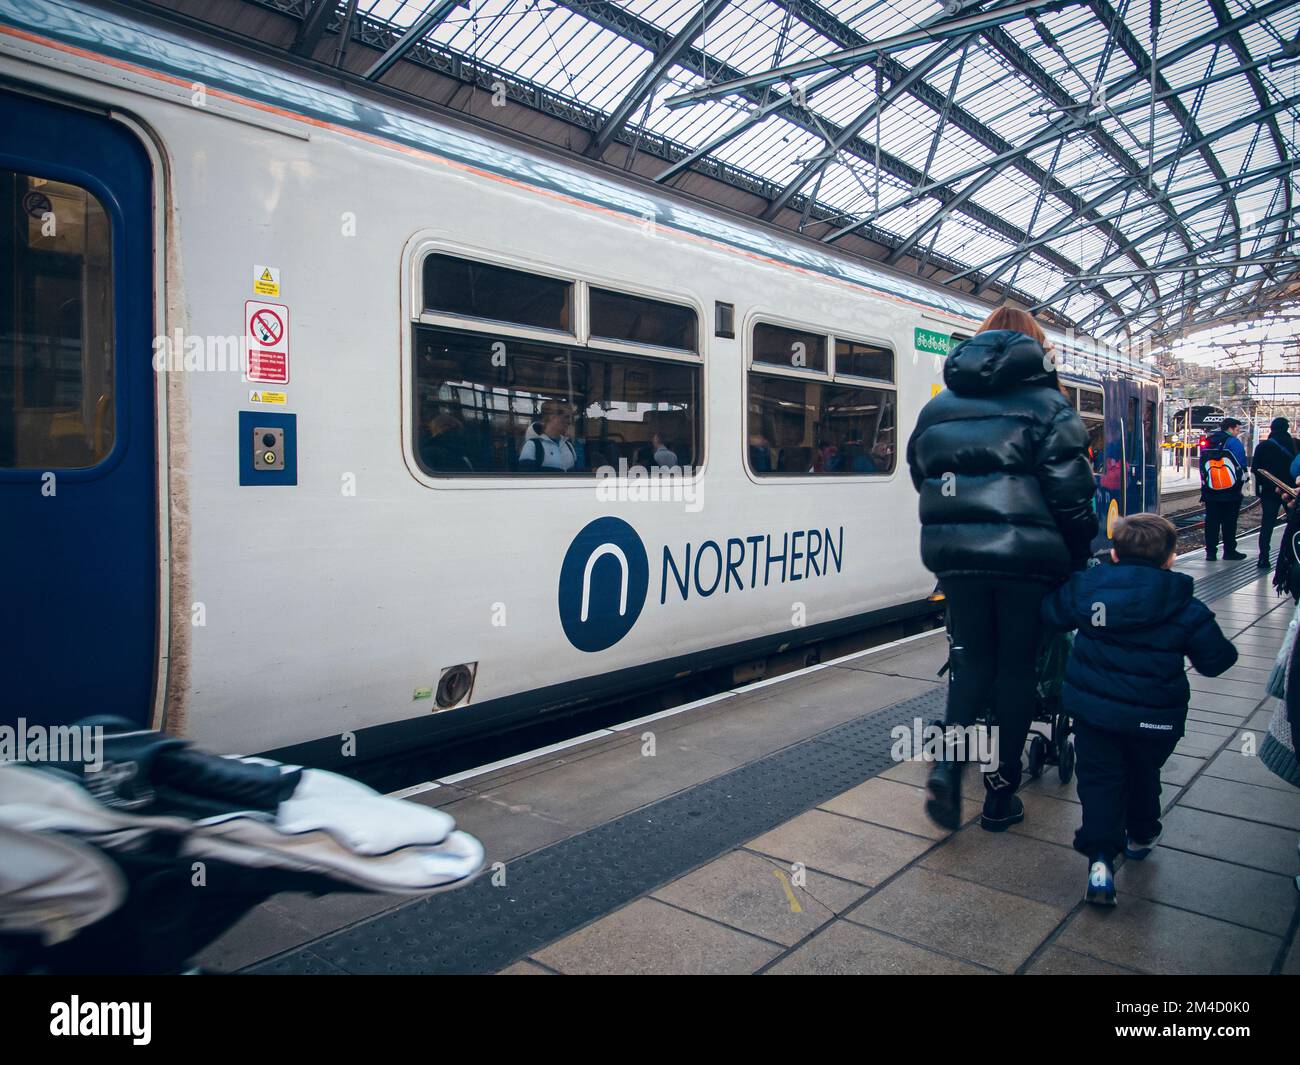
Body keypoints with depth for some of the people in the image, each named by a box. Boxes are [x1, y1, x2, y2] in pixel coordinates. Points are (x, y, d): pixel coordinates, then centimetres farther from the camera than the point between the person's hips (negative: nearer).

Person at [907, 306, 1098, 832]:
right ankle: (1000, 793, 16)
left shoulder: (938, 406, 12)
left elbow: (922, 475, 14)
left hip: (956, 553, 3)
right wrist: (1079, 553, 4)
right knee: (1015, 666, 8)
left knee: (971, 658, 16)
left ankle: (948, 762, -4)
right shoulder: (1045, 403, -2)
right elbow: (1069, 489, -7)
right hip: (1025, 555, -3)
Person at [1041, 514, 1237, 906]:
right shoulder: (1186, 609, -10)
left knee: (1099, 777, 5)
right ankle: (1141, 836, 45)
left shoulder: (1085, 588, -7)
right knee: (1143, 775, 24)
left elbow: (1050, 613, 8)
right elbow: (1216, 660, -2)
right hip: (1154, 715, 0)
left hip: (1092, 707, 0)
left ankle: (1100, 858, -10)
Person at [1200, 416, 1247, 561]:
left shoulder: (1207, 442, 10)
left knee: (1211, 521, 6)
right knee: (1229, 522, 4)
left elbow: (1202, 465, 13)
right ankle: (1229, 552, 10)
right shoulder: (1234, 442, -9)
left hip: (1210, 491, 5)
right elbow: (1241, 466, -9)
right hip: (1230, 492, -5)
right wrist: (1239, 485, 3)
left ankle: (1210, 552, 5)